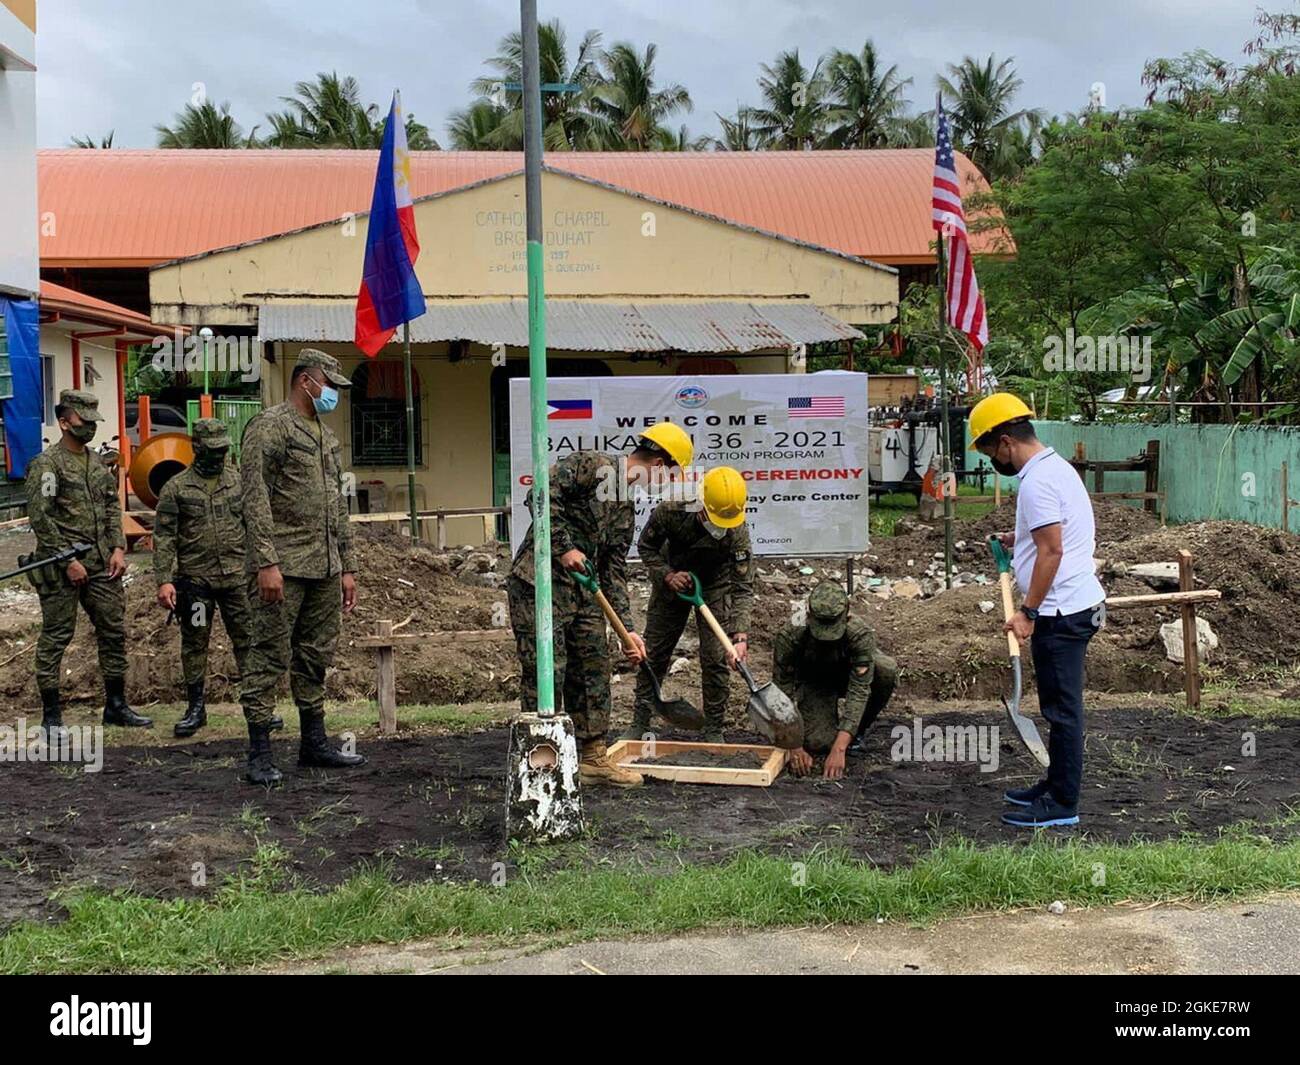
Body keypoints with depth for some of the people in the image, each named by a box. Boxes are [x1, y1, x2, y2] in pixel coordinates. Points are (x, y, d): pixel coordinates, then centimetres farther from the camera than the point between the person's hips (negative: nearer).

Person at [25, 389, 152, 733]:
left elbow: (113, 508, 17)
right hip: (62, 567, -7)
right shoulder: (46, 464, -8)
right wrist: (67, 561, -15)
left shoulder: (99, 463, 14)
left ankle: (116, 705, 19)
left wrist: (118, 548, 3)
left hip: (102, 564, 7)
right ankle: (51, 714, 8)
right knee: (55, 637, 0)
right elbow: (40, 517, -13)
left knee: (114, 632, 9)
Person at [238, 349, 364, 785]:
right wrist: (266, 562, -21)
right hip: (283, 566, -8)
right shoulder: (269, 426, -6)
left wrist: (346, 568, 19)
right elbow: (255, 498, -14)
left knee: (316, 657, 13)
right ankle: (260, 754, 1)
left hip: (324, 568, 8)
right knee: (270, 657, -4)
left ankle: (314, 742, 23)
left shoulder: (326, 436, 21)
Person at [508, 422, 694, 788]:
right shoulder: (591, 465, -9)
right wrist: (564, 547, -20)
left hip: (582, 591, 9)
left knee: (593, 670, 11)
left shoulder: (625, 511, 16)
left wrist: (628, 629, 12)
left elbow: (614, 572, 17)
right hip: (539, 583, -9)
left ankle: (593, 757, 22)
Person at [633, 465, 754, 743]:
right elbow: (646, 547, -12)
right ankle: (639, 724, 17)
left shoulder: (738, 532, -33)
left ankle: (713, 731, 7)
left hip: (715, 585, -1)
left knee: (716, 659, -7)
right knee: (653, 654, 5)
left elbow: (743, 588, -31)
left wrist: (740, 637, -41)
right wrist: (667, 575, -28)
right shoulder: (671, 511, -32)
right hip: (672, 580, 1)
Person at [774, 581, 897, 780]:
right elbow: (782, 693, -27)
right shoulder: (790, 636, -33)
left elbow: (859, 691, -38)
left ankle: (857, 731, -6)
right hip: (813, 682, -1)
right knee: (818, 743, -27)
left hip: (849, 675, 1)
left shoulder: (861, 634, -35)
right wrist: (794, 747, -34)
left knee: (887, 670, -32)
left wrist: (839, 749, -45)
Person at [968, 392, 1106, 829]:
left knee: (1062, 709, -3)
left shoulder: (1036, 482, -19)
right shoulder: (1056, 466, 14)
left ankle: (1062, 804, 5)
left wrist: (1027, 612, -20)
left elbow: (1052, 551, -23)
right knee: (1062, 706, 18)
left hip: (1062, 612, -11)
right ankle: (1056, 786, 29)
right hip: (1076, 605, 11)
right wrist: (1021, 539, 20)